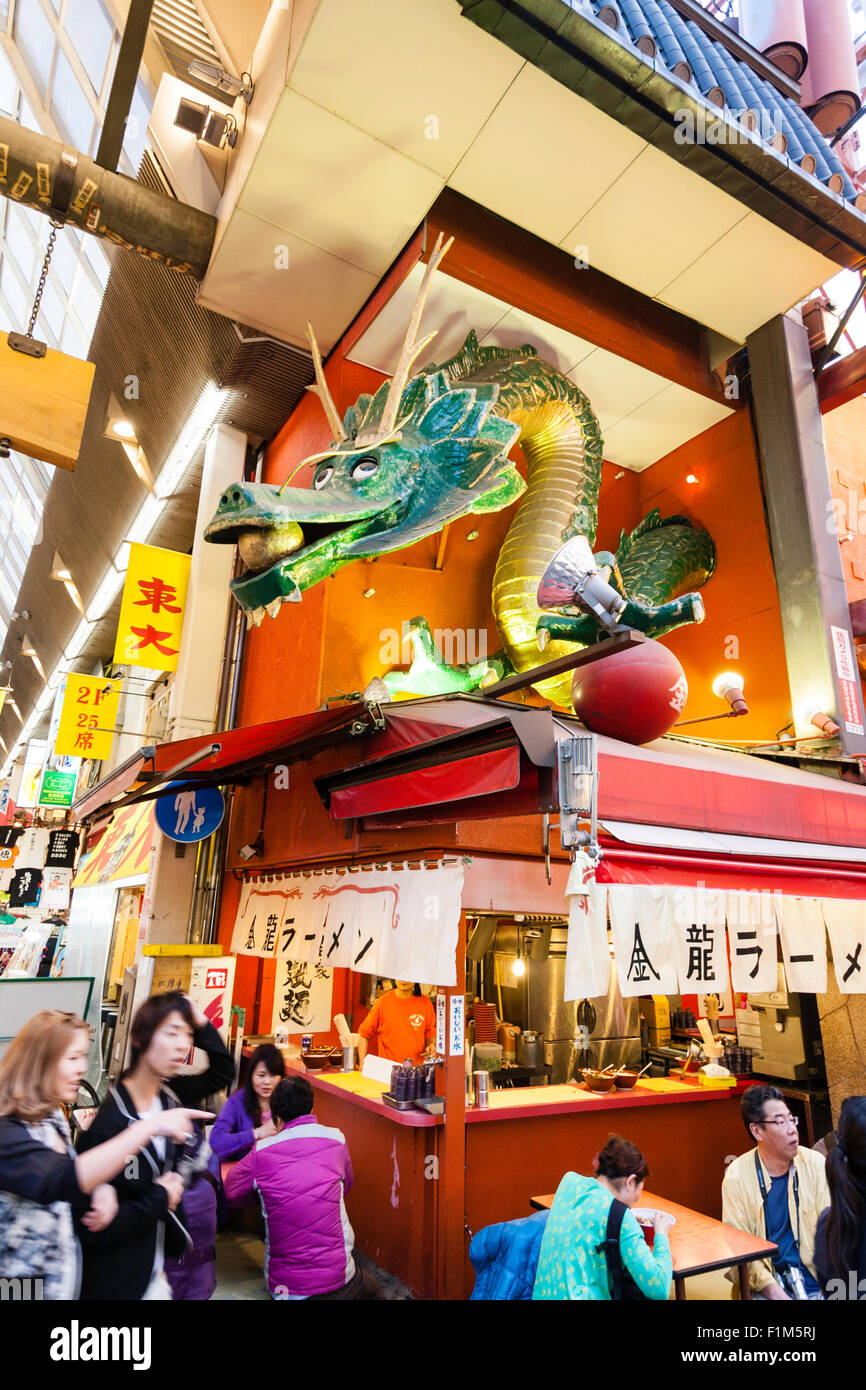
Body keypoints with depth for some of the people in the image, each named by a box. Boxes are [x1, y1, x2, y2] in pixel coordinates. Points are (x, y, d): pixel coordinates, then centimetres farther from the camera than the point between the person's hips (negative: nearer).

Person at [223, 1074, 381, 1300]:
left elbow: (231, 1191, 10)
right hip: (337, 1281, -1)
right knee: (371, 1288, 28)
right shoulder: (335, 1139, -3)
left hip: (282, 1285, 1)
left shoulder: (261, 1152, -7)